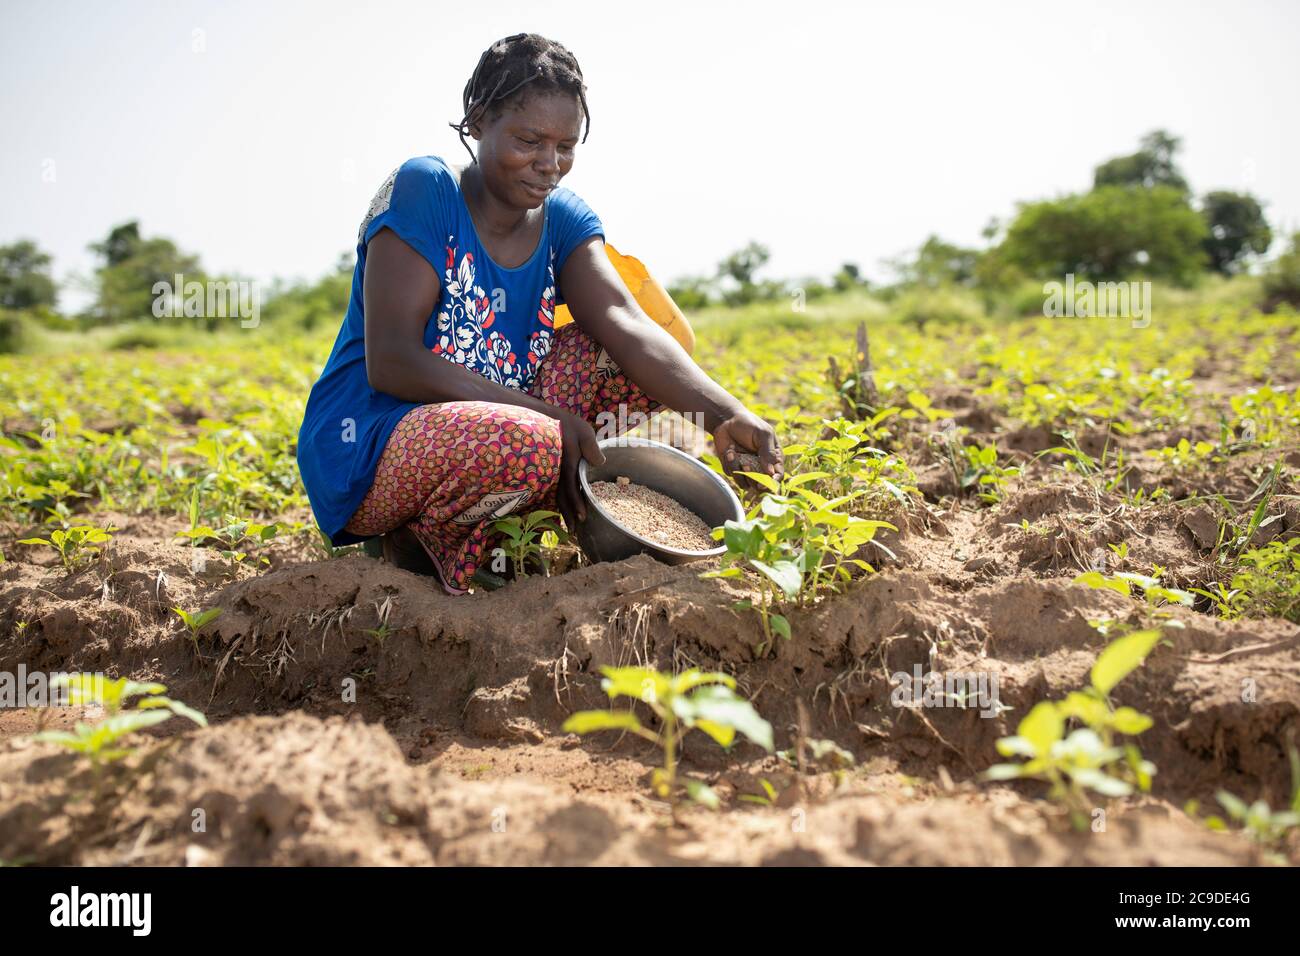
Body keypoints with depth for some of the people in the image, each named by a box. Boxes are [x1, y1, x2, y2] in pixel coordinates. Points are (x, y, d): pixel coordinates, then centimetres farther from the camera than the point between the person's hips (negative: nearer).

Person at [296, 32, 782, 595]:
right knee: (529, 443, -36)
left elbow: (625, 325, -14)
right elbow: (390, 364, -21)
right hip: (365, 450, -7)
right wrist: (545, 414, -27)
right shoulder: (423, 190, -14)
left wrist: (723, 413, -33)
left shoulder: (563, 220, 2)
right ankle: (420, 537, -5)